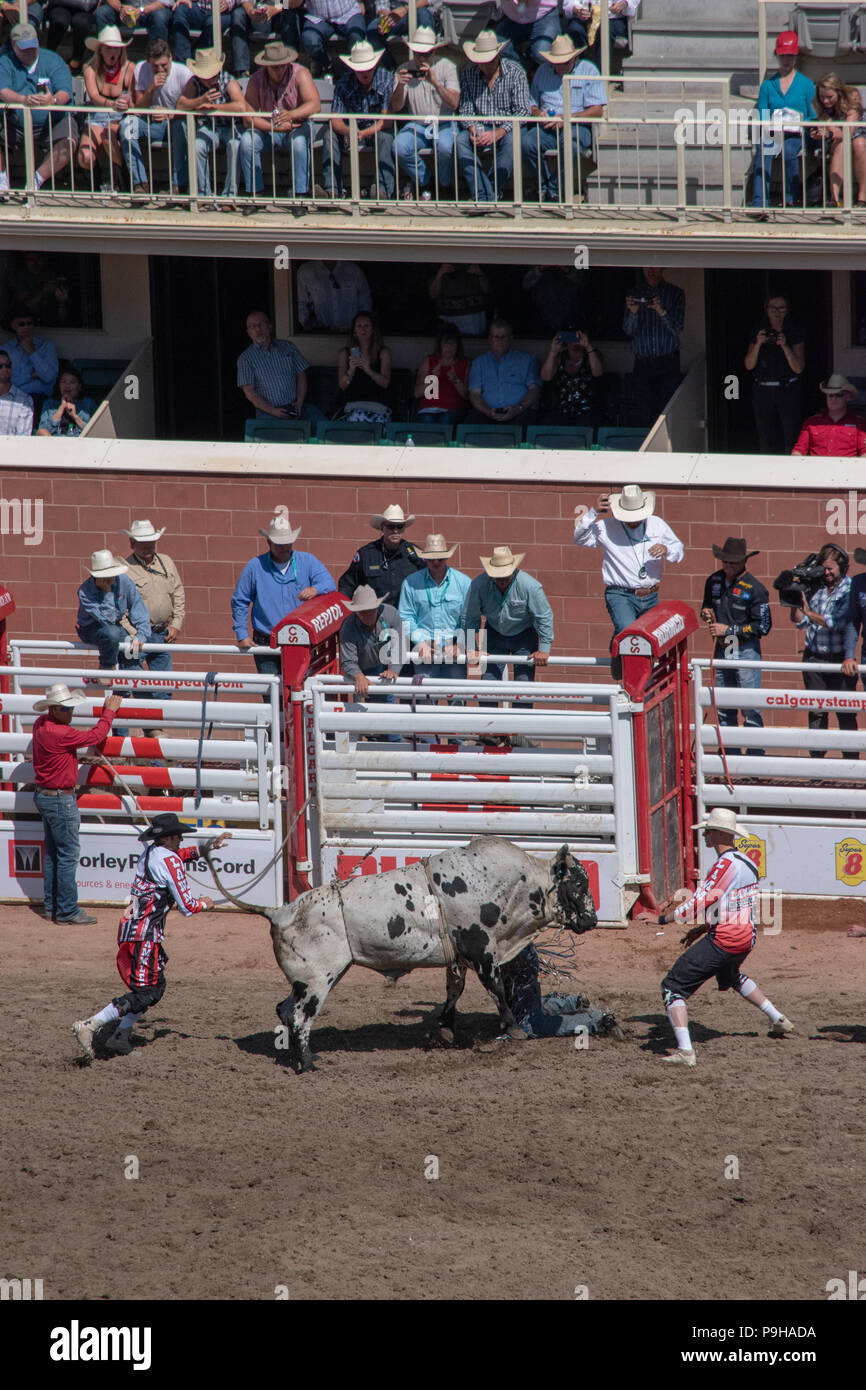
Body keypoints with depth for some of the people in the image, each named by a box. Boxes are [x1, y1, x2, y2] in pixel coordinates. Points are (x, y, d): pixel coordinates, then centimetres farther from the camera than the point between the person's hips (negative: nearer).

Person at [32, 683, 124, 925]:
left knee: (52, 854, 17)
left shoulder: (41, 724, 4)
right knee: (68, 855, -3)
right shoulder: (58, 733, -25)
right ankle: (67, 912, 0)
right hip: (61, 800, -10)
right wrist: (109, 712, -3)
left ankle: (52, 908, 24)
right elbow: (94, 736, -16)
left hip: (44, 796, 10)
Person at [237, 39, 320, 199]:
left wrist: (291, 115, -47)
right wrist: (276, 127, -28)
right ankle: (253, 193, -17)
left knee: (299, 143, -36)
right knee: (247, 141, -26)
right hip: (269, 130, 2)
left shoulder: (299, 74, -15)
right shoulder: (256, 80, -10)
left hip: (297, 128, -2)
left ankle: (299, 194, -28)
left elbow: (315, 105, -28)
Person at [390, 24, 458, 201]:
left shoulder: (447, 67, -2)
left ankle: (444, 186, -5)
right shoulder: (405, 70, 4)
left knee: (445, 148, -35)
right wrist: (400, 86, -22)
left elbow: (454, 104, -13)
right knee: (399, 148, -28)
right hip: (416, 125, 2)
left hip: (443, 125, -2)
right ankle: (424, 181, -2)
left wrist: (435, 82, -28)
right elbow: (396, 107, -2)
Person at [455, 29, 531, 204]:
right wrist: (472, 129, -19)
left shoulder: (515, 72, -5)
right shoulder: (468, 74, 4)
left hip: (505, 129, -2)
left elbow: (522, 111, -11)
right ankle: (485, 197, -33)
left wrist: (498, 133, -25)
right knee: (461, 140, -29)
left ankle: (492, 195, -27)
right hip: (479, 128, 2)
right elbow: (465, 109, 4)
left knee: (511, 141, -36)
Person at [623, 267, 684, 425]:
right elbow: (629, 331, 5)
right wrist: (633, 313, -16)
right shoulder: (635, 294, 10)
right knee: (644, 416, -4)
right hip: (643, 363, 2)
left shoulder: (675, 293, 5)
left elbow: (677, 329, -3)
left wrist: (662, 312, -22)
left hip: (668, 364, -2)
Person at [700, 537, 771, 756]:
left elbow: (763, 626, -11)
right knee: (723, 707, 9)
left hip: (746, 650, -6)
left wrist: (729, 630, -14)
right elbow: (707, 606, 25)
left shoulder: (754, 588, -11)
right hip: (722, 650, 6)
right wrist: (706, 614, 0)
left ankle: (755, 754, -3)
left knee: (750, 706, -7)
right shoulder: (714, 581, 7)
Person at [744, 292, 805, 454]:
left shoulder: (794, 331, -1)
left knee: (792, 441, -9)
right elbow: (749, 365, 1)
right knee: (765, 441, 4)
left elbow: (798, 368, -7)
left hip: (789, 391, -3)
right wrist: (758, 344, -14)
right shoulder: (759, 330, 6)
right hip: (763, 391, 3)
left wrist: (785, 346, -20)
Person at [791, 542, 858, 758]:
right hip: (813, 658, 5)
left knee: (845, 712, -2)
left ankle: (851, 760, 3)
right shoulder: (816, 588, 9)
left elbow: (838, 623, -16)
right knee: (816, 712, 7)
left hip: (839, 660, -5)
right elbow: (799, 622, 12)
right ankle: (816, 758, 12)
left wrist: (810, 613, -16)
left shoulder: (850, 590, -6)